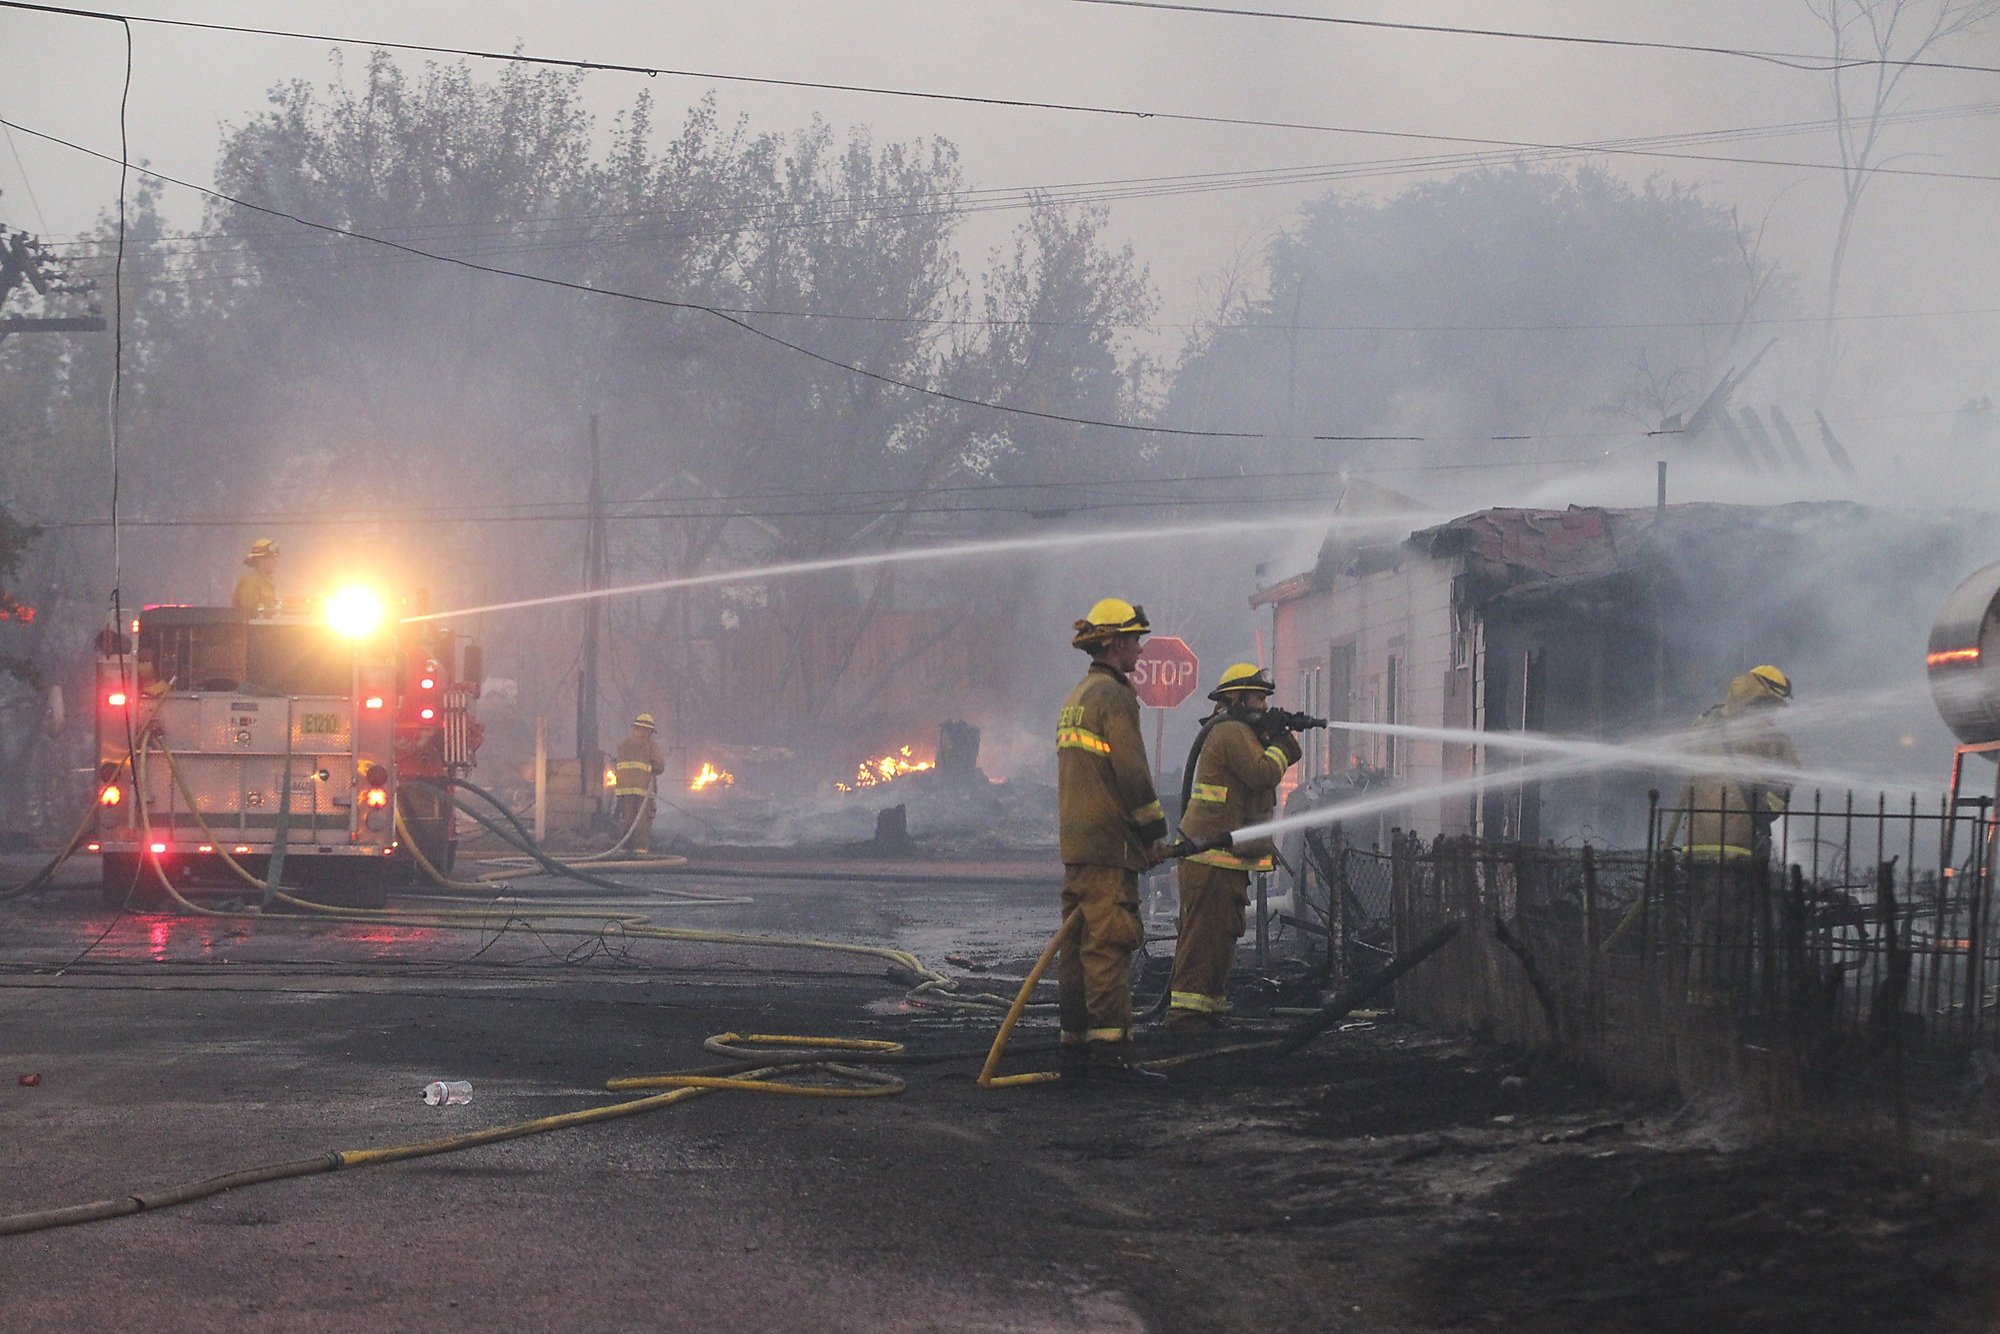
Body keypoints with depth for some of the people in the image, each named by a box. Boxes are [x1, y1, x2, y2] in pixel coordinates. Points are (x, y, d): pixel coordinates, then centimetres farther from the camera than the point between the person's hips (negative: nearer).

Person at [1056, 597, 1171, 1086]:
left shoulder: (1076, 698, 20)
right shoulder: (1114, 695, -11)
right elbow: (1132, 771, -15)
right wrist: (1155, 831, -7)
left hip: (1075, 844, 10)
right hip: (1110, 845, -10)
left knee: (1078, 946, 9)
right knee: (1110, 945, -12)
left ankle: (1075, 1048, 10)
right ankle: (1111, 1046, -16)